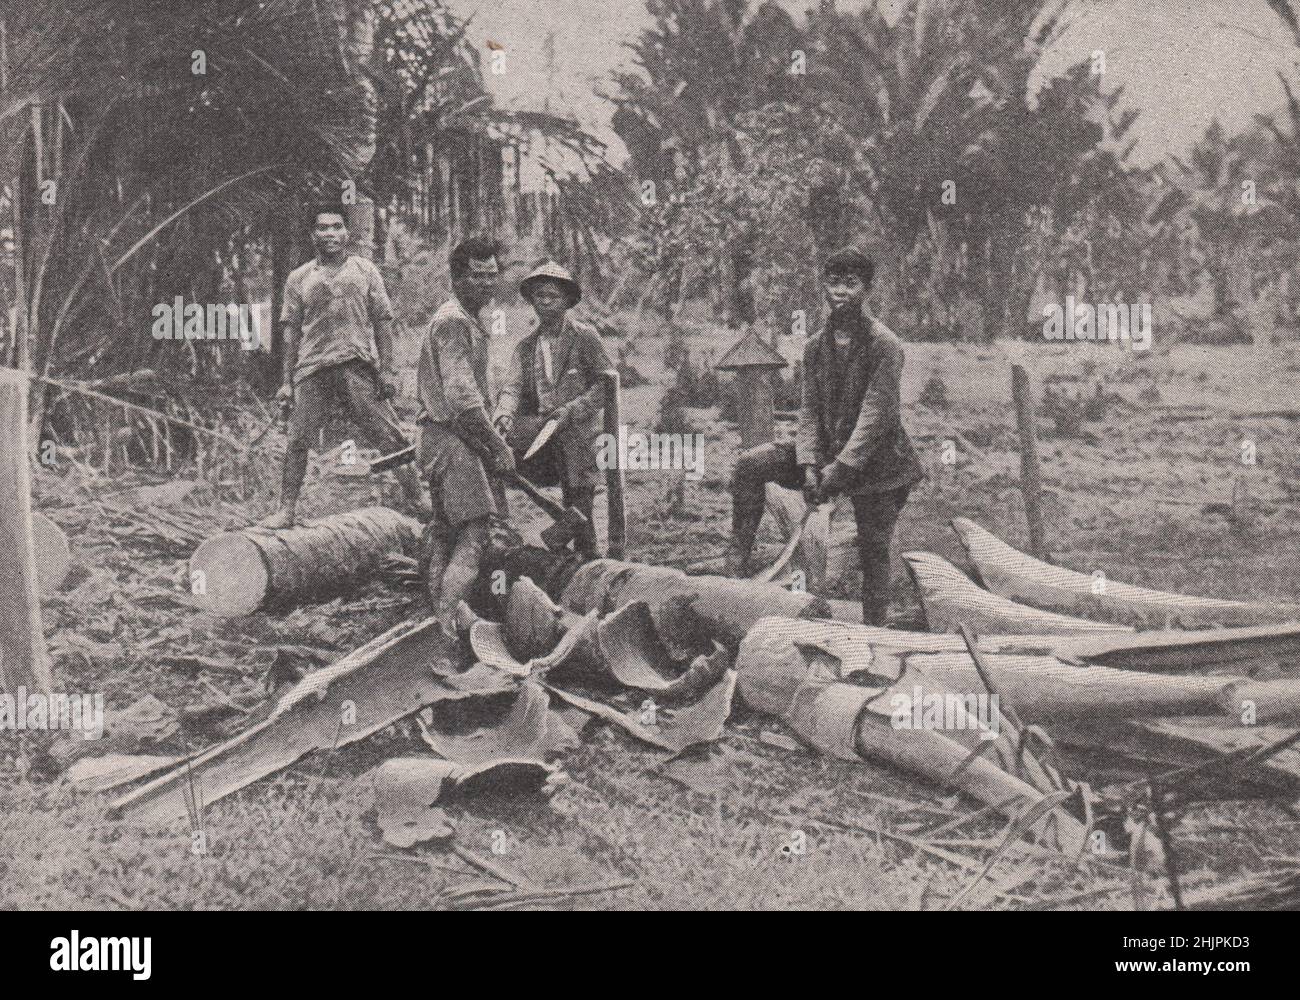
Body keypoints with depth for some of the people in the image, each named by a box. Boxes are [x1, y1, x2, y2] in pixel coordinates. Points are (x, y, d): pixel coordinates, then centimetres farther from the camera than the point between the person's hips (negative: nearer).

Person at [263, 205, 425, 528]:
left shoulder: (365, 271, 11)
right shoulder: (299, 278, 13)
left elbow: (383, 322, 8)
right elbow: (292, 331, 12)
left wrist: (386, 371, -1)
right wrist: (286, 381, 6)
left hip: (359, 366, -1)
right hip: (312, 369, 1)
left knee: (391, 438, -5)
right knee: (297, 442, -3)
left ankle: (416, 502, 1)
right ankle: (286, 511, 4)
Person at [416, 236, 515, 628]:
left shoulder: (466, 320, 17)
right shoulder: (453, 321, -16)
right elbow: (462, 396, -24)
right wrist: (498, 445, -17)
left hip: (444, 437, 11)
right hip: (451, 438, -11)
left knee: (445, 526, 15)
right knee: (475, 527, -14)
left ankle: (436, 608, 23)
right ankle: (450, 615, -19)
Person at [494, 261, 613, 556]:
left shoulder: (585, 336, 0)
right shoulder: (526, 346, 13)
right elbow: (513, 387, 2)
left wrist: (572, 410, -14)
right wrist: (504, 415, -19)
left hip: (577, 434, -4)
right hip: (539, 430, 4)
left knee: (580, 514, -6)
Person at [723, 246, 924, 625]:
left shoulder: (885, 344, -14)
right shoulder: (817, 346, 5)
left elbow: (875, 415, -19)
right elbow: (809, 411, 3)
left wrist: (839, 469, -24)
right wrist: (810, 467, -12)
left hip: (876, 457, -5)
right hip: (827, 450, 5)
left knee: (873, 550, -2)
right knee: (750, 465, -12)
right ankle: (737, 563, -11)